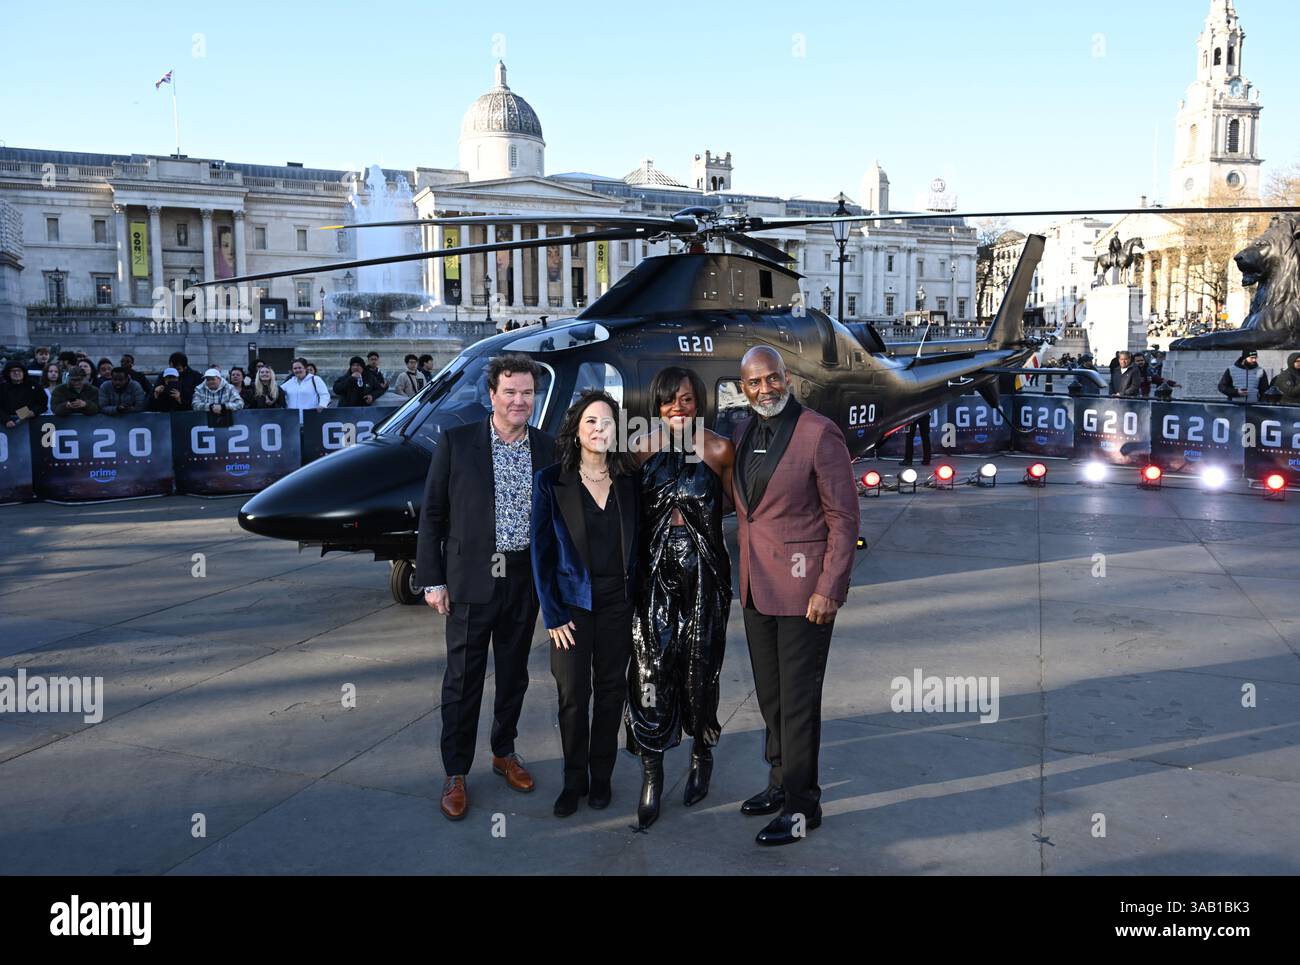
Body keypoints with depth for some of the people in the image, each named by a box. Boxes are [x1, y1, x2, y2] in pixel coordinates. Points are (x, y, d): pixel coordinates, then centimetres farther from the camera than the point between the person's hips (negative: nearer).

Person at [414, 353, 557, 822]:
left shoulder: (547, 448, 3)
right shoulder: (456, 442, -6)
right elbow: (431, 514, -3)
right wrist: (432, 579, -6)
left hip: (525, 580, 3)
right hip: (472, 581, -3)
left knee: (514, 674, 16)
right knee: (463, 680, 5)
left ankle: (504, 752, 36)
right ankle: (455, 774, 19)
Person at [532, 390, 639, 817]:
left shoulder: (629, 481, 2)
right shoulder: (550, 481, -4)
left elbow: (637, 543, 6)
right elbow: (541, 551, -4)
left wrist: (639, 600, -1)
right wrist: (552, 614, -7)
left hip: (619, 602, 2)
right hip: (572, 602, -2)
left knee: (611, 690, 10)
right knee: (573, 694, 3)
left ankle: (601, 776, 25)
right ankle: (574, 779, 20)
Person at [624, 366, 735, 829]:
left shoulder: (719, 450, -2)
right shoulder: (642, 448, 2)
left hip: (704, 570, -1)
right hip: (653, 570, 1)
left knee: (699, 668, 8)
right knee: (650, 668, -2)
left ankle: (702, 752, 33)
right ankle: (652, 774, 9)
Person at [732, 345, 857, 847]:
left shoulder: (819, 433, -11)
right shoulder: (743, 433, 10)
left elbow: (844, 518, -12)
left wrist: (829, 589, -16)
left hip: (802, 587, -7)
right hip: (756, 587, 7)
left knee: (798, 698, 1)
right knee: (770, 694, 16)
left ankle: (802, 805, 13)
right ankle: (781, 782, 32)